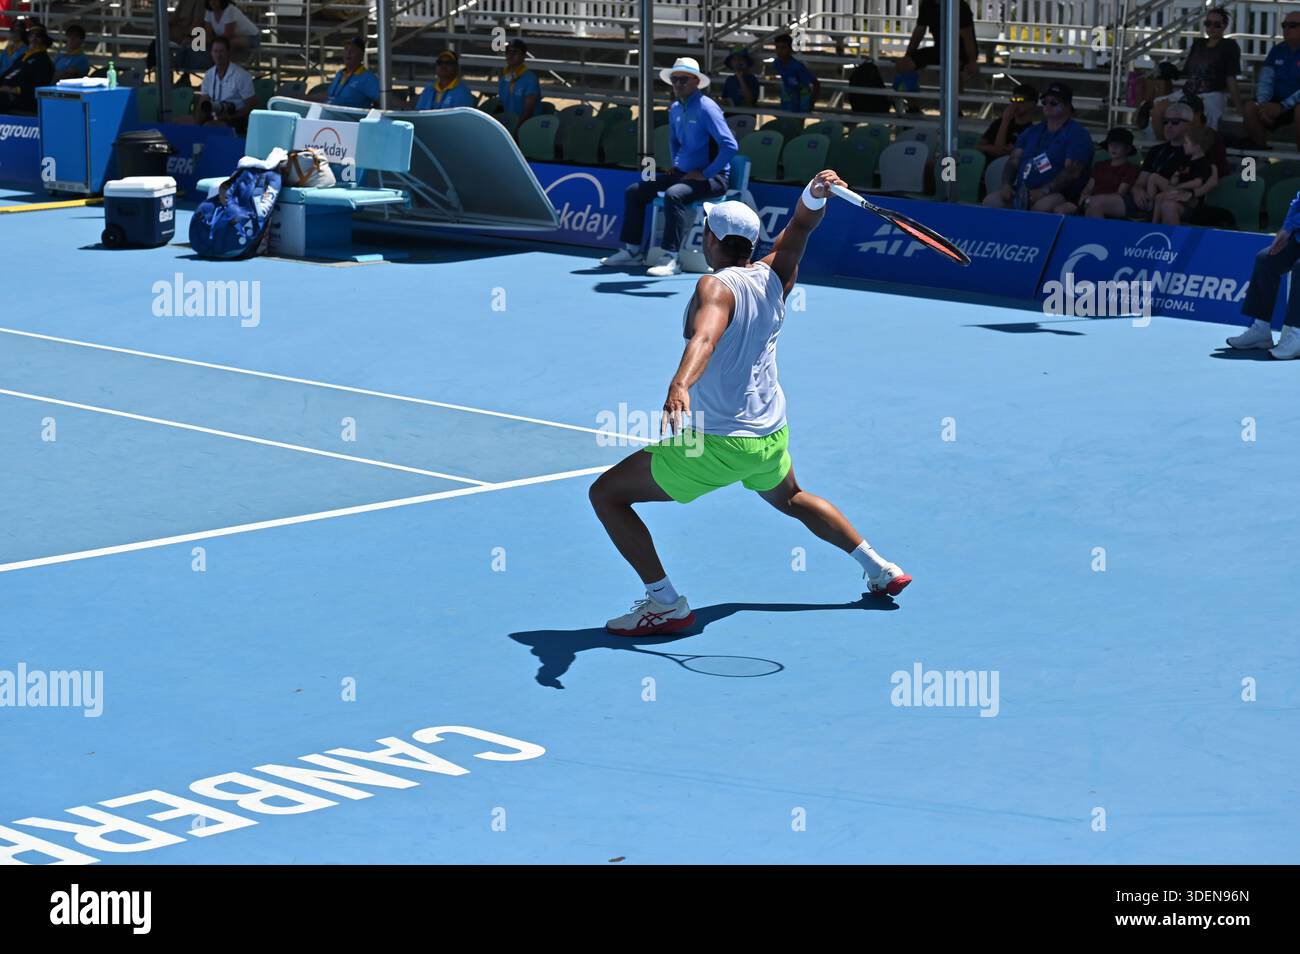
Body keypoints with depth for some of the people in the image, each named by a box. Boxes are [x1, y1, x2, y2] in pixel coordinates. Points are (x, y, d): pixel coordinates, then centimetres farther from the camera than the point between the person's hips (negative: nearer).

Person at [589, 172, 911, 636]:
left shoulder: (716, 287, -20)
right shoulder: (773, 278, 0)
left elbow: (704, 338, -39)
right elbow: (800, 226, 3)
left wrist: (680, 384, -58)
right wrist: (815, 194, -20)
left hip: (717, 444, -8)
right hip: (772, 438, 8)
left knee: (606, 493, -1)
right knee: (791, 499, 39)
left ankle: (665, 604, -7)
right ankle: (881, 570, 41)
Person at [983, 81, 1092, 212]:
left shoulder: (1077, 134, 0)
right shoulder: (1032, 132, 22)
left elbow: (1072, 172, -12)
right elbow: (1014, 161, 18)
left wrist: (1043, 191, -23)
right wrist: (1006, 184, -4)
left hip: (1057, 195, -6)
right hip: (1022, 192, 6)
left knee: (1042, 206, -40)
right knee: (991, 201, -20)